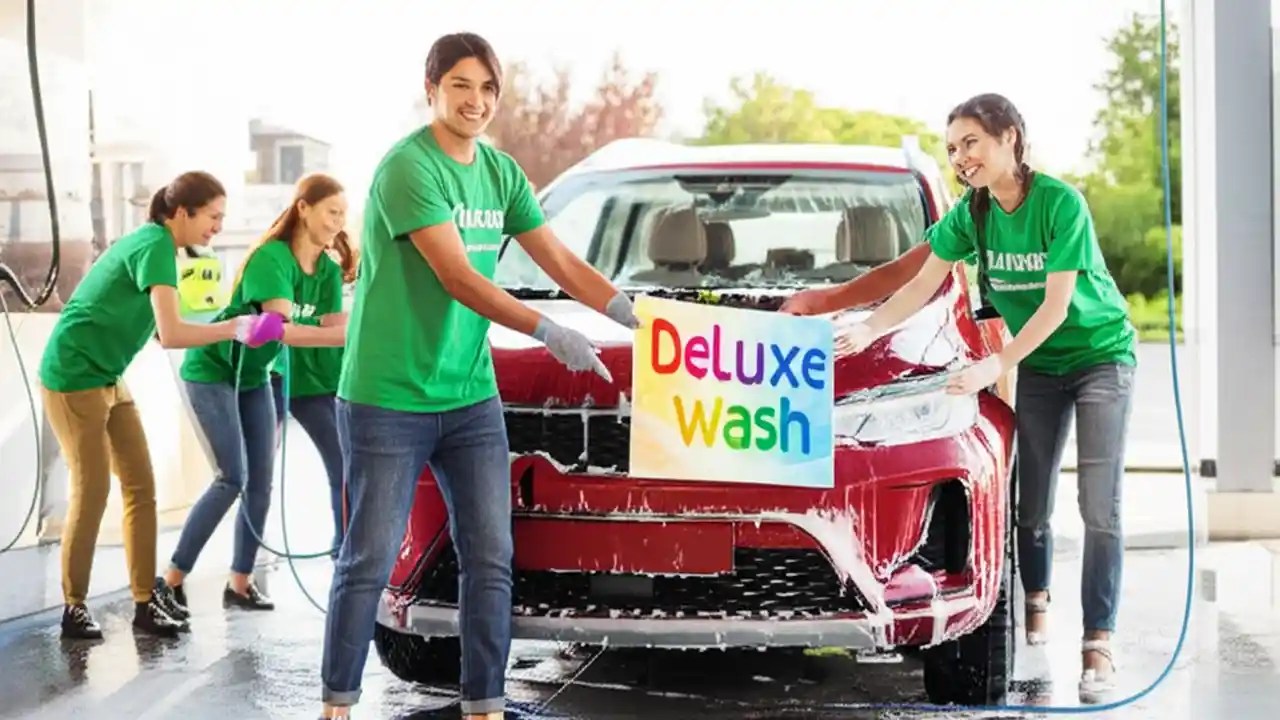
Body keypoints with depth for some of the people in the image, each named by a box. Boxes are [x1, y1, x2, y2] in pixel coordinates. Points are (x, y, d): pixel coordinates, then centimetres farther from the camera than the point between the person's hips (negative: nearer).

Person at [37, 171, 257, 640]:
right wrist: (236, 327, -25)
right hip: (74, 378, -10)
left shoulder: (152, 242, 9)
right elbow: (171, 335, -29)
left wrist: (227, 333, -5)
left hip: (105, 377, 10)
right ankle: (73, 609, 5)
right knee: (92, 492, -5)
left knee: (141, 486, 6)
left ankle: (146, 600, 9)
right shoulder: (156, 248, -20)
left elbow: (161, 331, 6)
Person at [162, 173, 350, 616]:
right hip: (212, 371, -7)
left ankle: (240, 583, 11)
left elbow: (332, 326, -11)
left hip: (254, 375, 8)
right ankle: (172, 577, -7)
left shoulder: (329, 271, -5)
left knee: (261, 482, 2)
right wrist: (350, 336, -46)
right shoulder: (271, 257, -27)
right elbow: (283, 329, -37)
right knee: (233, 479, -14)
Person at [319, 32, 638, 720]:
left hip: (471, 398, 6)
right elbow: (458, 279, -22)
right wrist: (548, 332, -27)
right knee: (369, 561, 2)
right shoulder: (408, 167, -15)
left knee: (491, 560, 4)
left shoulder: (502, 172, 8)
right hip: (390, 400, -6)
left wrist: (629, 311, -5)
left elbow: (561, 262, 9)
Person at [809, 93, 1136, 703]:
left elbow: (1056, 303, -24)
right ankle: (1035, 608, 27)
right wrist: (868, 331, -14)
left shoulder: (1061, 202, -22)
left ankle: (1098, 646, -11)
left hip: (1100, 354, -5)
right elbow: (923, 285, -1)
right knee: (1031, 501, 6)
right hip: (1037, 363, 5)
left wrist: (996, 365, -27)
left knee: (1100, 509, -11)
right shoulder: (972, 213, -5)